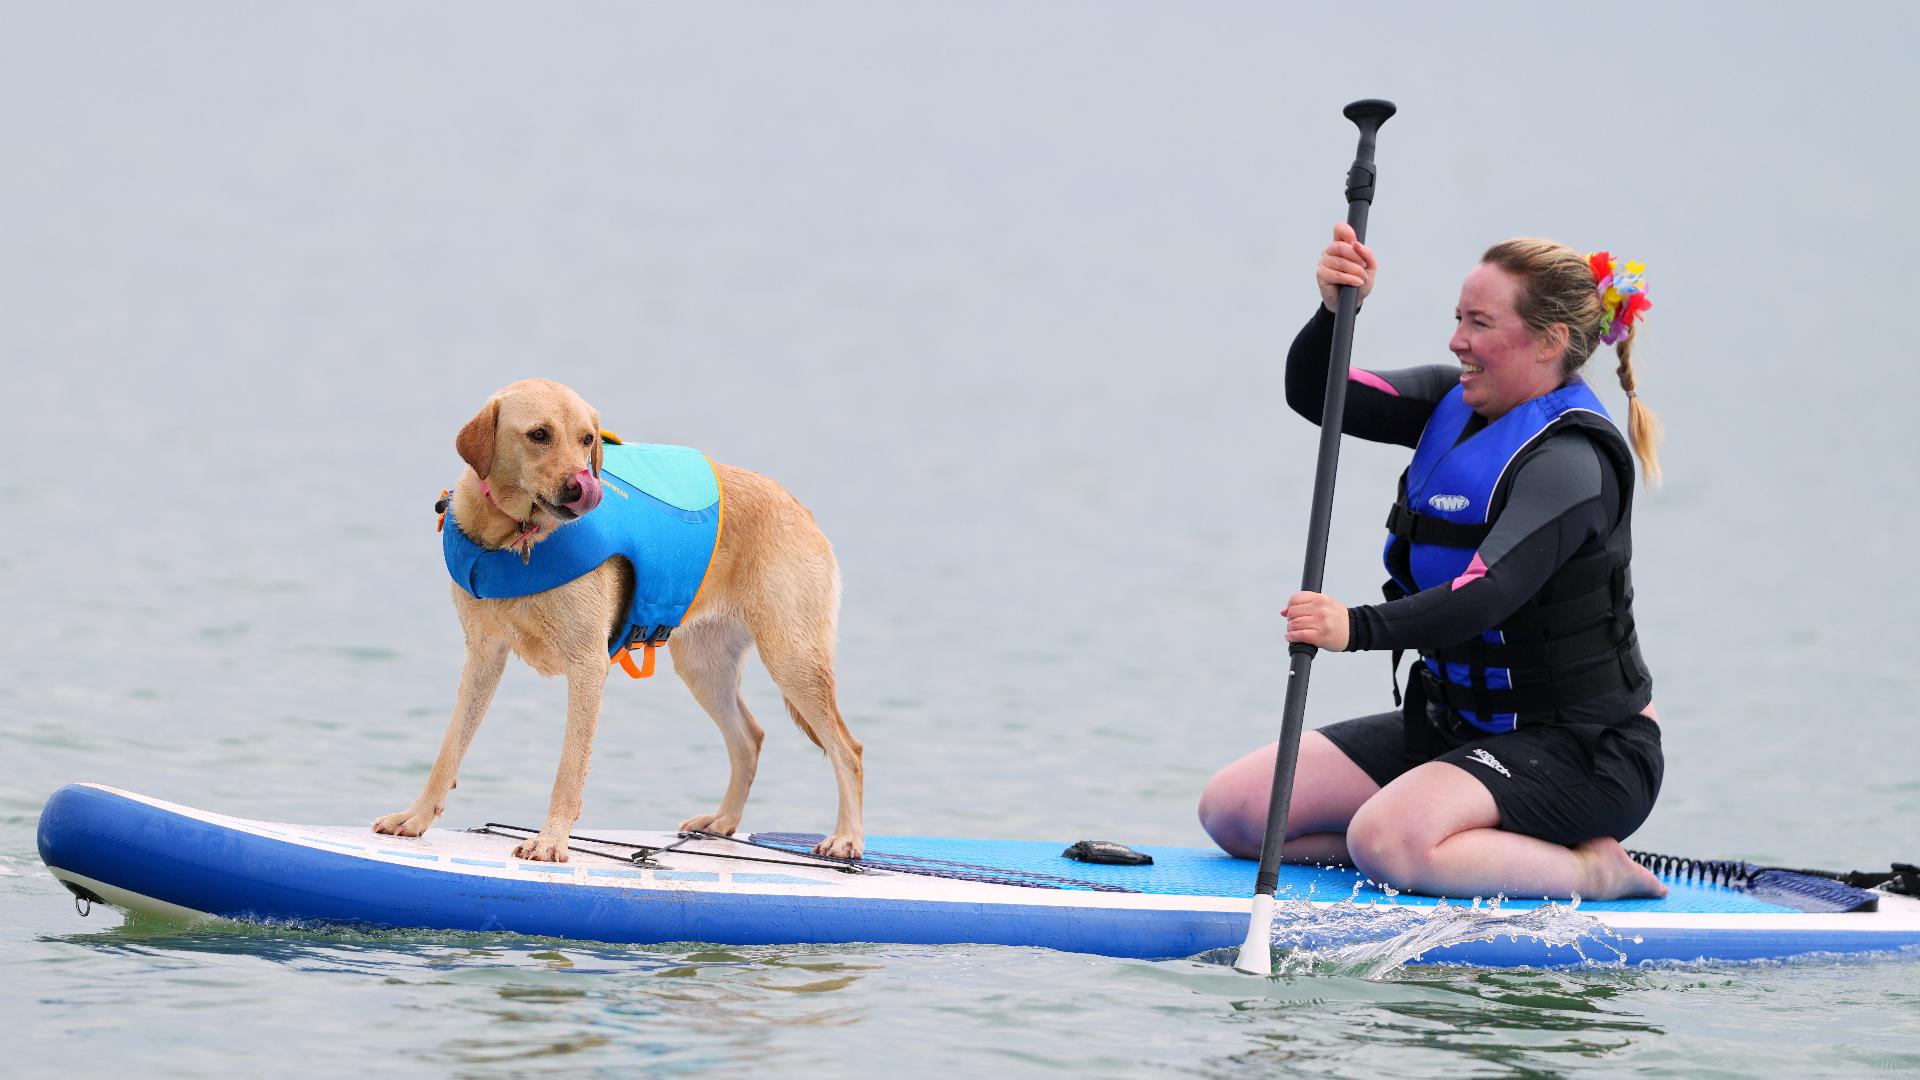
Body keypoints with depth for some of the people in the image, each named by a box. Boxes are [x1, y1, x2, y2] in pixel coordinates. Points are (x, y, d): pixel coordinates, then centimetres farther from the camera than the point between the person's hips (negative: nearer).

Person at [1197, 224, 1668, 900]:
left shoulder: (1569, 460, -21)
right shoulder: (1455, 404, 5)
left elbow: (1488, 593, -34)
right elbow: (1314, 395, -2)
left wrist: (1360, 629, -47)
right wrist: (1334, 311, -21)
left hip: (1578, 754, -9)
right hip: (1458, 724, 9)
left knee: (1385, 839, -35)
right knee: (1232, 808, 0)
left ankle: (1594, 871, -11)